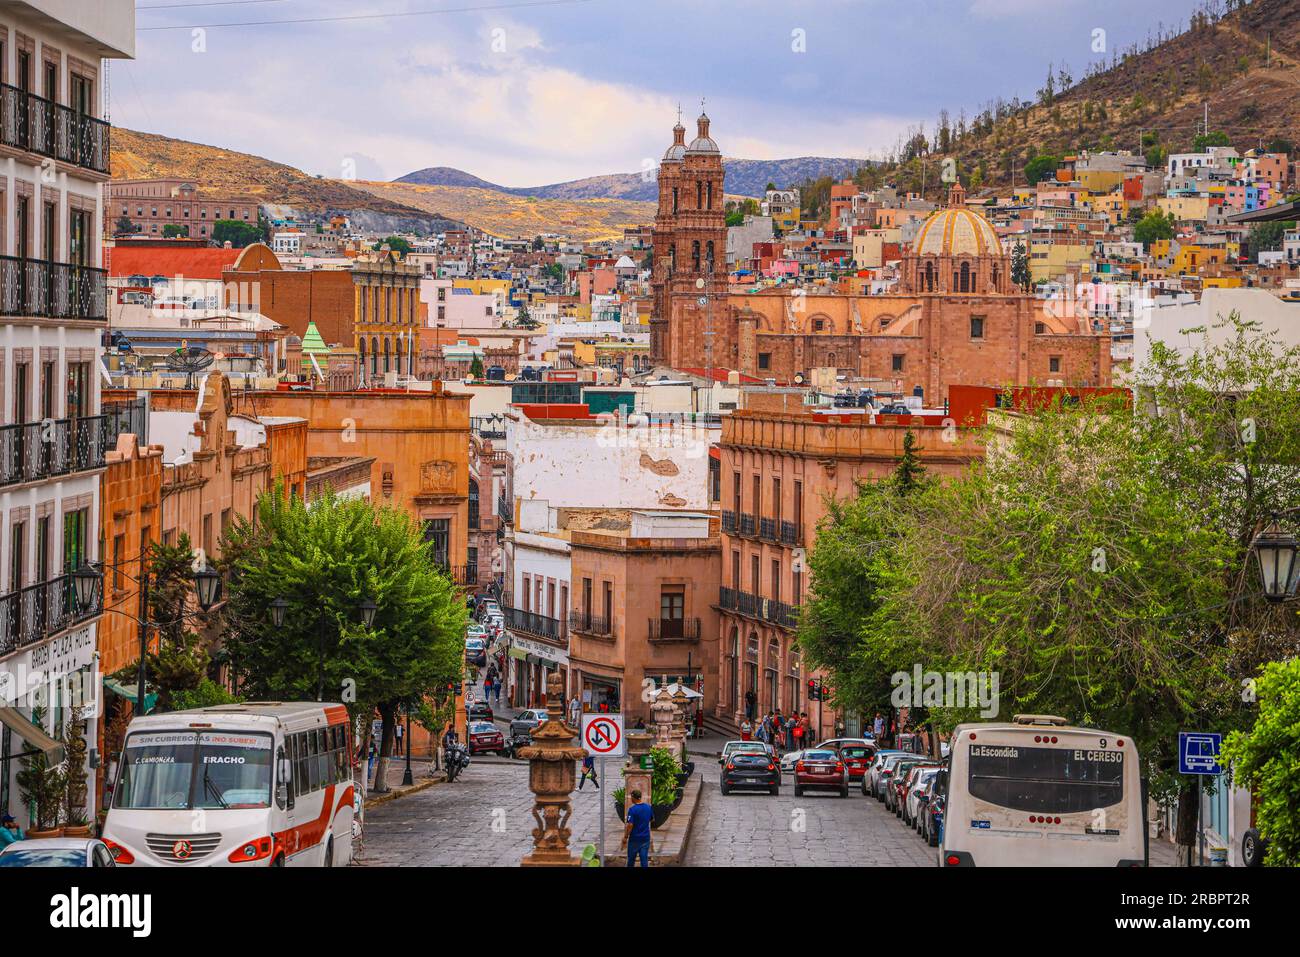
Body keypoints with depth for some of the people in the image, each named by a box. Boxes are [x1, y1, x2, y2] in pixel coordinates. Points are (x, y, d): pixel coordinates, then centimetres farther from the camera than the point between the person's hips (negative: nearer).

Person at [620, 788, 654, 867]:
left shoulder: (632, 809, -17)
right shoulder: (648, 807, 0)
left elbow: (630, 825, -20)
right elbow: (652, 819, 16)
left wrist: (625, 838, -14)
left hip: (634, 839, -4)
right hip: (646, 838, 4)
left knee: (631, 860, 13)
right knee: (644, 860, 4)